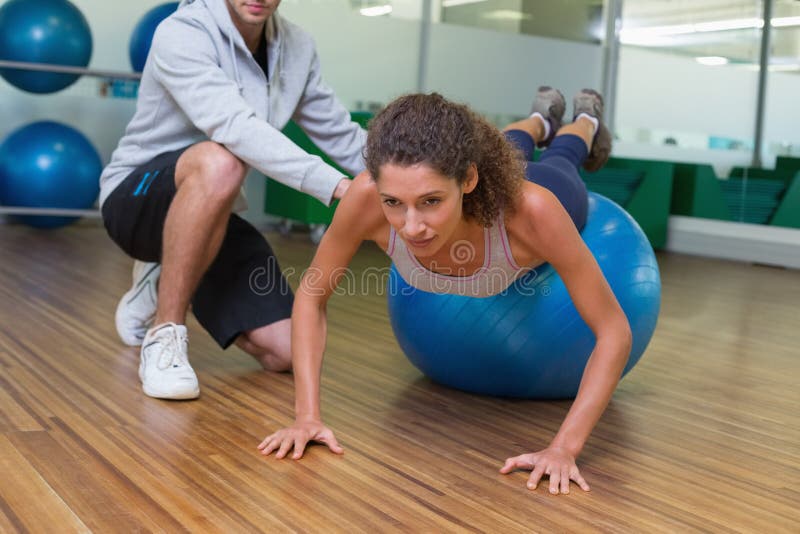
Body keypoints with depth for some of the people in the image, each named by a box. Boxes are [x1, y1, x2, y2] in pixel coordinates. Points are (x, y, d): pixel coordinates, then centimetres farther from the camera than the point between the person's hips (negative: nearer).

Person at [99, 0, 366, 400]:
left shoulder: (297, 47, -1)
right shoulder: (182, 34, -21)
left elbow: (342, 137, 5)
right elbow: (235, 128, -36)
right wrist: (335, 186, -44)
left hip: (213, 213, 6)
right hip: (137, 199, -6)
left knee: (285, 352, -8)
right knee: (219, 161, -40)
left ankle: (163, 285, 18)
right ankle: (163, 338, -24)